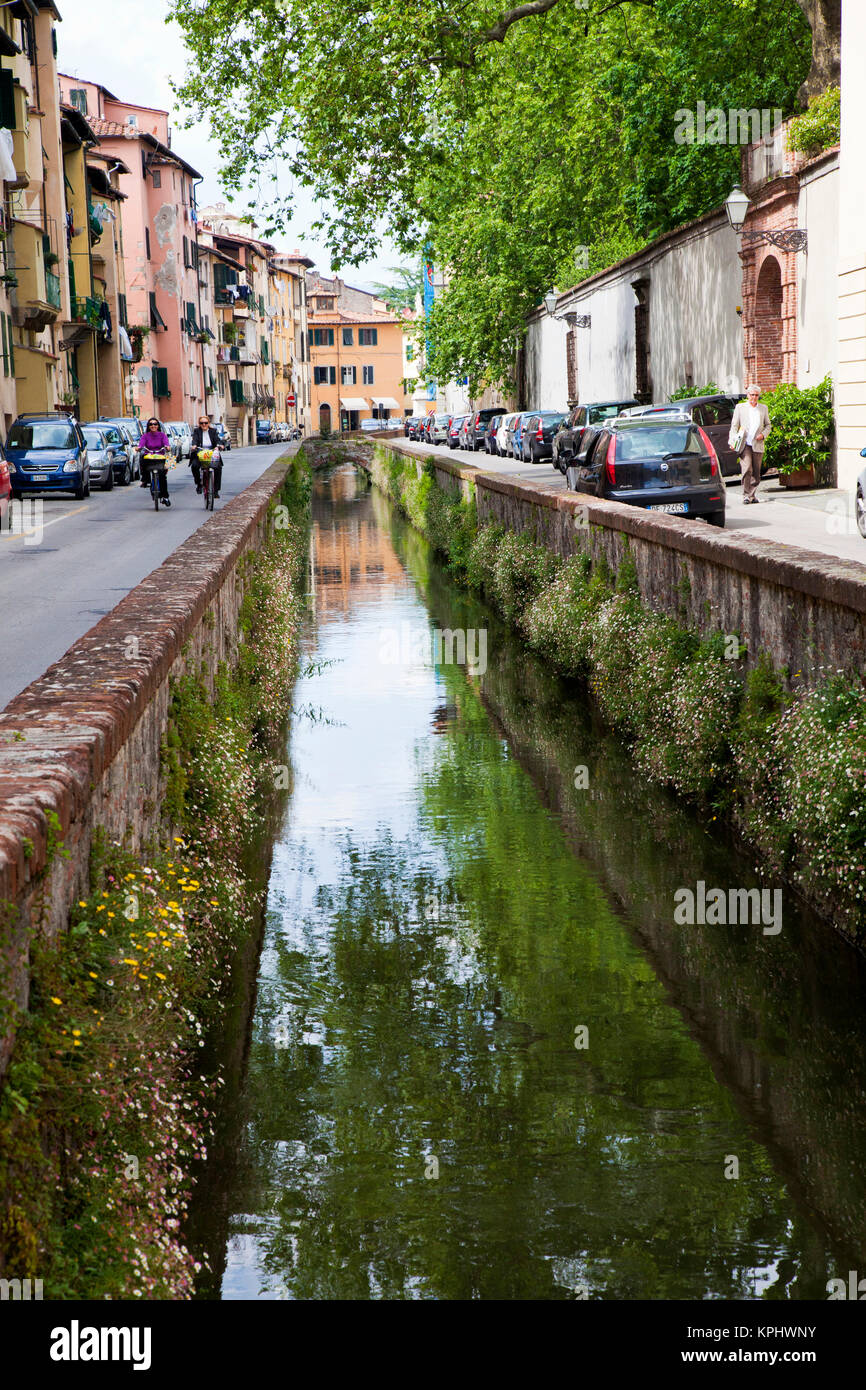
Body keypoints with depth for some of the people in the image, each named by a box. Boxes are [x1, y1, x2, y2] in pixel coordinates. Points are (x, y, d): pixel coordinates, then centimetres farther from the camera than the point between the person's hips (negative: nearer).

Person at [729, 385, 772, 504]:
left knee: (756, 471, 3)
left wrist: (763, 434, -1)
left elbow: (767, 425, 19)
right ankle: (746, 495, -13)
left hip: (758, 444, 3)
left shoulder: (763, 408, 13)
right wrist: (732, 441, -5)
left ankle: (753, 495, 13)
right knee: (747, 469, -16)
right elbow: (734, 425, 6)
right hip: (744, 444, -3)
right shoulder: (740, 407, 8)